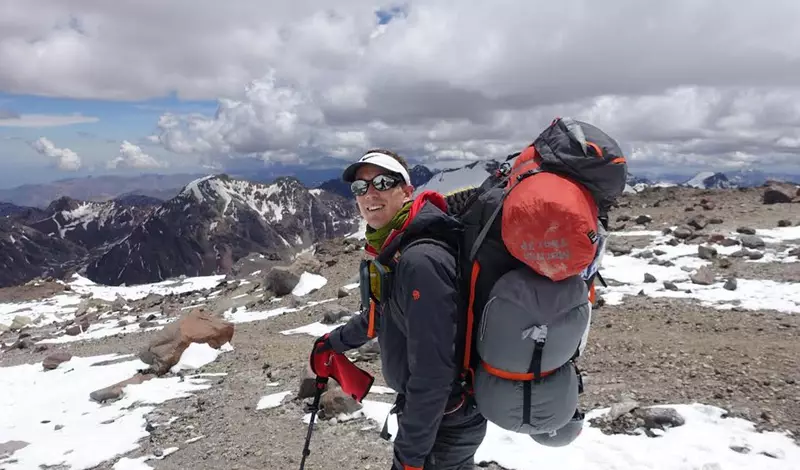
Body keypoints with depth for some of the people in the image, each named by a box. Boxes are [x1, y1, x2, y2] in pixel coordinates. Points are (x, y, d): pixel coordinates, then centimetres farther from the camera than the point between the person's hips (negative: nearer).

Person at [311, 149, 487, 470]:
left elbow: (432, 372, -28)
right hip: (423, 408, 8)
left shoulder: (421, 261, -29)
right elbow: (382, 313, 19)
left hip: (443, 423, -8)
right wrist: (337, 340, 31)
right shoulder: (393, 250, 1)